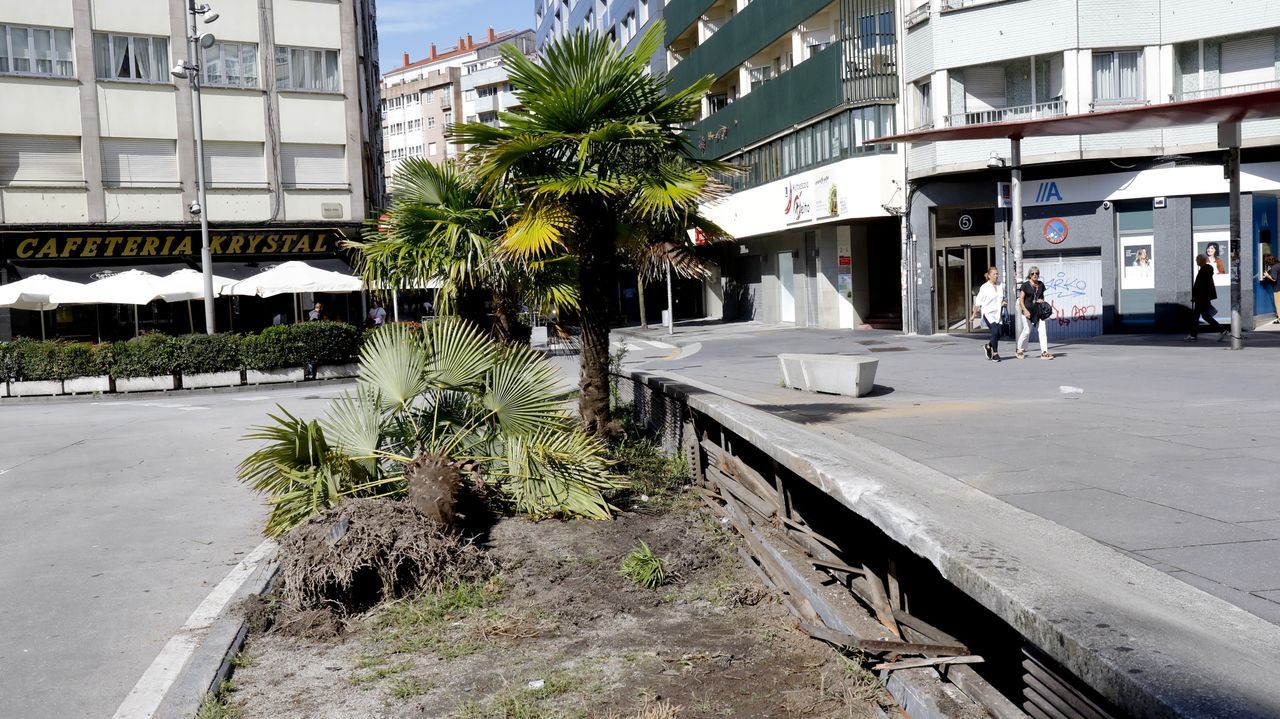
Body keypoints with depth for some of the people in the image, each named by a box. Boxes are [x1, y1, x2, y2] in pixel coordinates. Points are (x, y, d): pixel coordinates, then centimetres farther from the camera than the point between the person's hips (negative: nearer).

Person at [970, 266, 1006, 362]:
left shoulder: (1001, 286, 9)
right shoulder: (984, 287, -5)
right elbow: (978, 302, -1)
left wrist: (1003, 303, 1)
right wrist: (974, 314, 1)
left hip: (997, 313, 5)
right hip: (988, 313, -5)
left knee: (1000, 333, 0)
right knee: (995, 331, -17)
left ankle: (988, 346, 28)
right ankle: (995, 353, -5)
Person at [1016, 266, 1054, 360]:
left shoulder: (1041, 285, 10)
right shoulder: (1025, 285, -5)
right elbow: (1021, 299, -6)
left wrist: (1042, 301, 1)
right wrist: (1025, 310, -17)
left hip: (1039, 311, 4)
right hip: (1028, 310, -4)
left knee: (1042, 330, -4)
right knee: (1027, 331, 1)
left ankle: (1044, 352, -3)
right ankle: (1020, 350, 21)